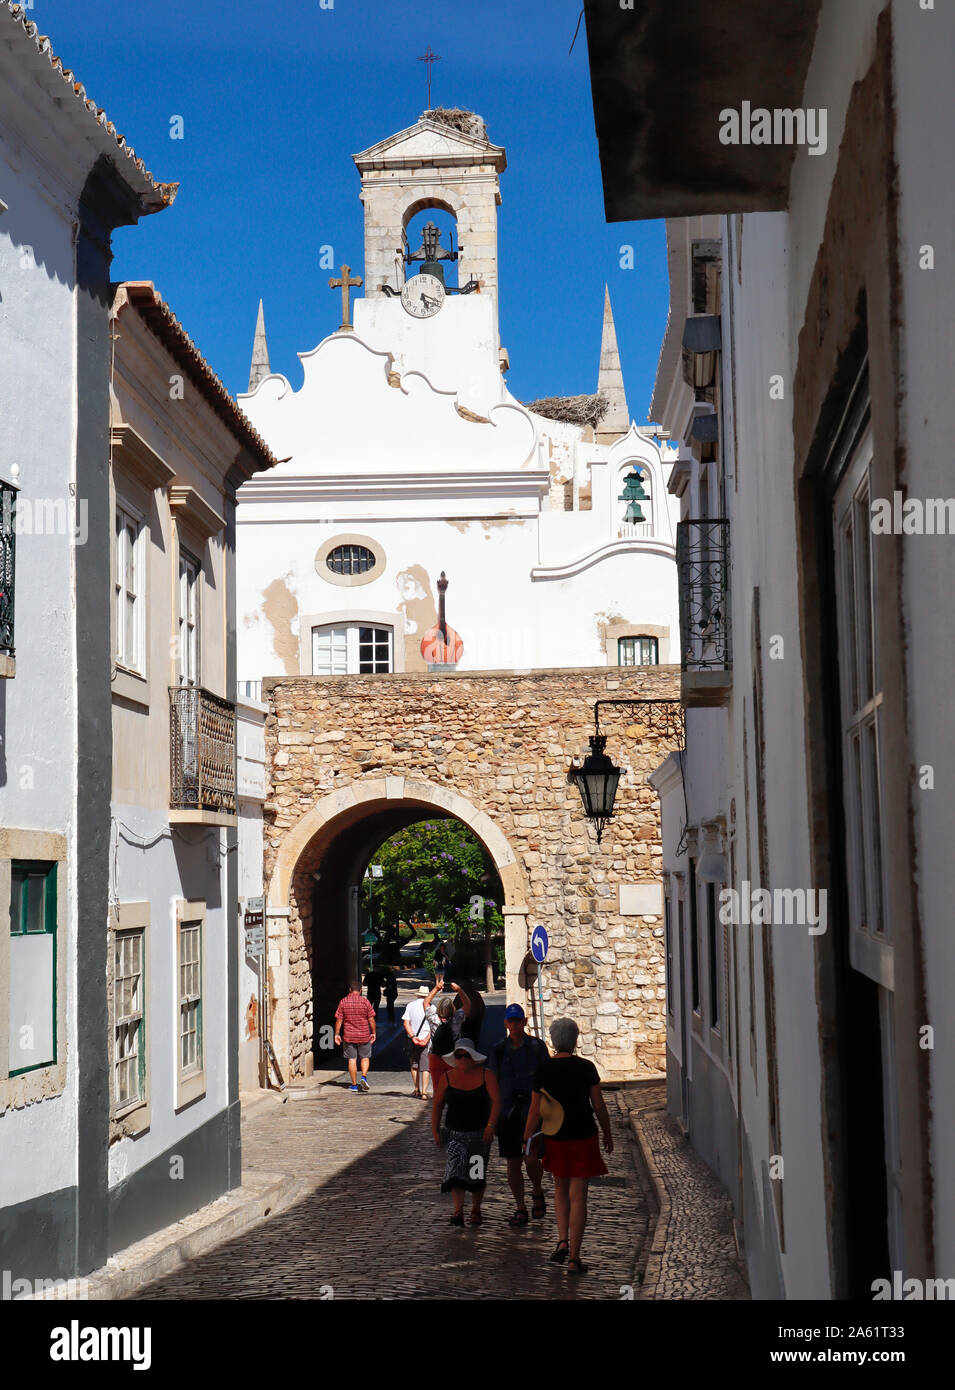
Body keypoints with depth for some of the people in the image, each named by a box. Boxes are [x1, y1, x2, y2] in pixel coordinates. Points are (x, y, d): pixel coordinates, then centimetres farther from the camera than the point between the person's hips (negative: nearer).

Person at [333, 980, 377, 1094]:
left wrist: (337, 1034, 6)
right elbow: (371, 1019, -4)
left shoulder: (343, 1002, -2)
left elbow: (339, 1020, -1)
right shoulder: (365, 1001, -5)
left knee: (352, 1059, 6)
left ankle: (354, 1084, 8)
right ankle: (364, 1077, -7)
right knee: (365, 1058, 14)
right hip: (364, 1035, -1)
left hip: (349, 1036, 1)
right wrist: (373, 1033, 6)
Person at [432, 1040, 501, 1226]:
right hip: (456, 1133, 1)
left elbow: (496, 1101, -10)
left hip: (481, 1133, 0)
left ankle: (476, 1210, 21)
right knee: (456, 1169, -17)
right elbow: (437, 1105, 10)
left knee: (477, 1174, 5)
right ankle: (458, 1211, -20)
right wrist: (435, 1130, 4)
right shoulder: (447, 1078, 3)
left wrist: (491, 1125, -21)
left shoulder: (486, 1075, -3)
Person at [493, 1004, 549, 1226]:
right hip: (508, 1112, 3)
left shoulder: (537, 1046, -1)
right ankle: (520, 1209, 13)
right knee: (512, 1162, 3)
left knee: (531, 1158, -13)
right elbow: (495, 1082, 11)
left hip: (533, 1109, -3)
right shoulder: (499, 1049, 6)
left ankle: (538, 1193, 16)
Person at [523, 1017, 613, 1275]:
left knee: (560, 1188, 25)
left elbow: (535, 1111, -6)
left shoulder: (543, 1070, -7)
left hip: (555, 1139, 2)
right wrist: (608, 1134, 11)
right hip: (583, 1138, -2)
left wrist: (526, 1143, 2)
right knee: (578, 1196, 2)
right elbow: (599, 1105, -4)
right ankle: (574, 1259, 1)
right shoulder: (586, 1067, -9)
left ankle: (562, 1241, 11)